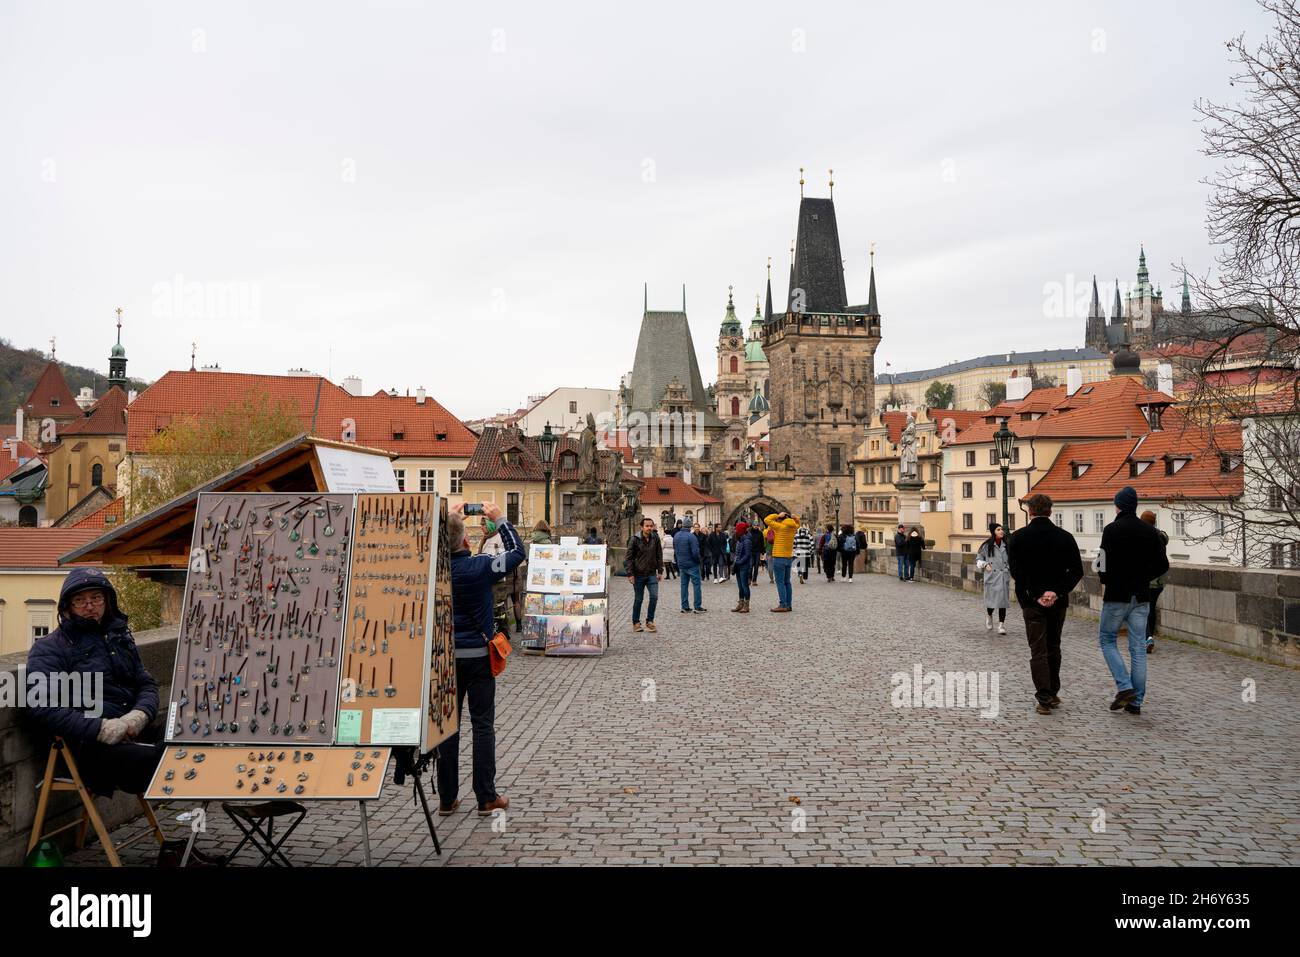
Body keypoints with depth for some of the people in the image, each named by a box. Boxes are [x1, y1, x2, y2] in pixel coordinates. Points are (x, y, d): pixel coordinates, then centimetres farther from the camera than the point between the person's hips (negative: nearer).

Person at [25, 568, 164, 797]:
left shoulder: (120, 636, 23)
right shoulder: (49, 649, 5)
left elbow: (147, 684, 20)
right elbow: (42, 707, -9)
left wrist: (139, 714, -4)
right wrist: (102, 729, -18)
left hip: (136, 730, 6)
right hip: (94, 744, -6)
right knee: (157, 760, -34)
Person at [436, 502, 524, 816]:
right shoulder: (479, 567, -16)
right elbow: (517, 552, -1)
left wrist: (450, 520, 18)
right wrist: (499, 519, 6)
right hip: (477, 656, -3)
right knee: (483, 725, 6)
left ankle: (446, 799, 16)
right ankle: (487, 798, 11)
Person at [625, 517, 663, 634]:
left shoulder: (655, 539, 1)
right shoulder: (635, 540, -9)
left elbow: (659, 556, 10)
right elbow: (628, 558, -6)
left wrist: (660, 571, 7)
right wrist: (630, 574, -10)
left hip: (652, 574, 3)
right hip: (638, 575, -2)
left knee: (654, 597, -9)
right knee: (638, 600, 6)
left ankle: (650, 621, 7)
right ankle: (636, 622, 21)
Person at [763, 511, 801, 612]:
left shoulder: (780, 527, -13)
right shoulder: (793, 528, 6)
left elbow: (767, 520, -11)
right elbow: (797, 520, 27)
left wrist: (777, 515, -3)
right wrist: (791, 516, 8)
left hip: (779, 558, -7)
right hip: (789, 557, 7)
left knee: (780, 582, -6)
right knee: (786, 582, 12)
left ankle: (783, 605, -10)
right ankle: (789, 605, 13)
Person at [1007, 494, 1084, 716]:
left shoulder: (1018, 537, -6)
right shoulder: (1065, 537, 1)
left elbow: (1015, 571, -13)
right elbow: (1077, 571, -4)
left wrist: (1035, 595, -10)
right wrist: (1057, 591, -9)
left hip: (1032, 603, -3)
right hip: (1058, 602, 3)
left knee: (1038, 651, 1)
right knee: (1053, 649, 18)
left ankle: (1044, 700, -5)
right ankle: (1053, 694, 26)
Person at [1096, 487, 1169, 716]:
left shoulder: (1112, 530, -11)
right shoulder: (1150, 531, 5)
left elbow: (1103, 563, -16)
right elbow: (1162, 565, 6)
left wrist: (1105, 581, 4)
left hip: (1117, 596, -5)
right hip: (1142, 597, 5)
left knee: (1107, 639, 11)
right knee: (1138, 648, 7)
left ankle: (1124, 687, -4)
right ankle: (1135, 701, 10)